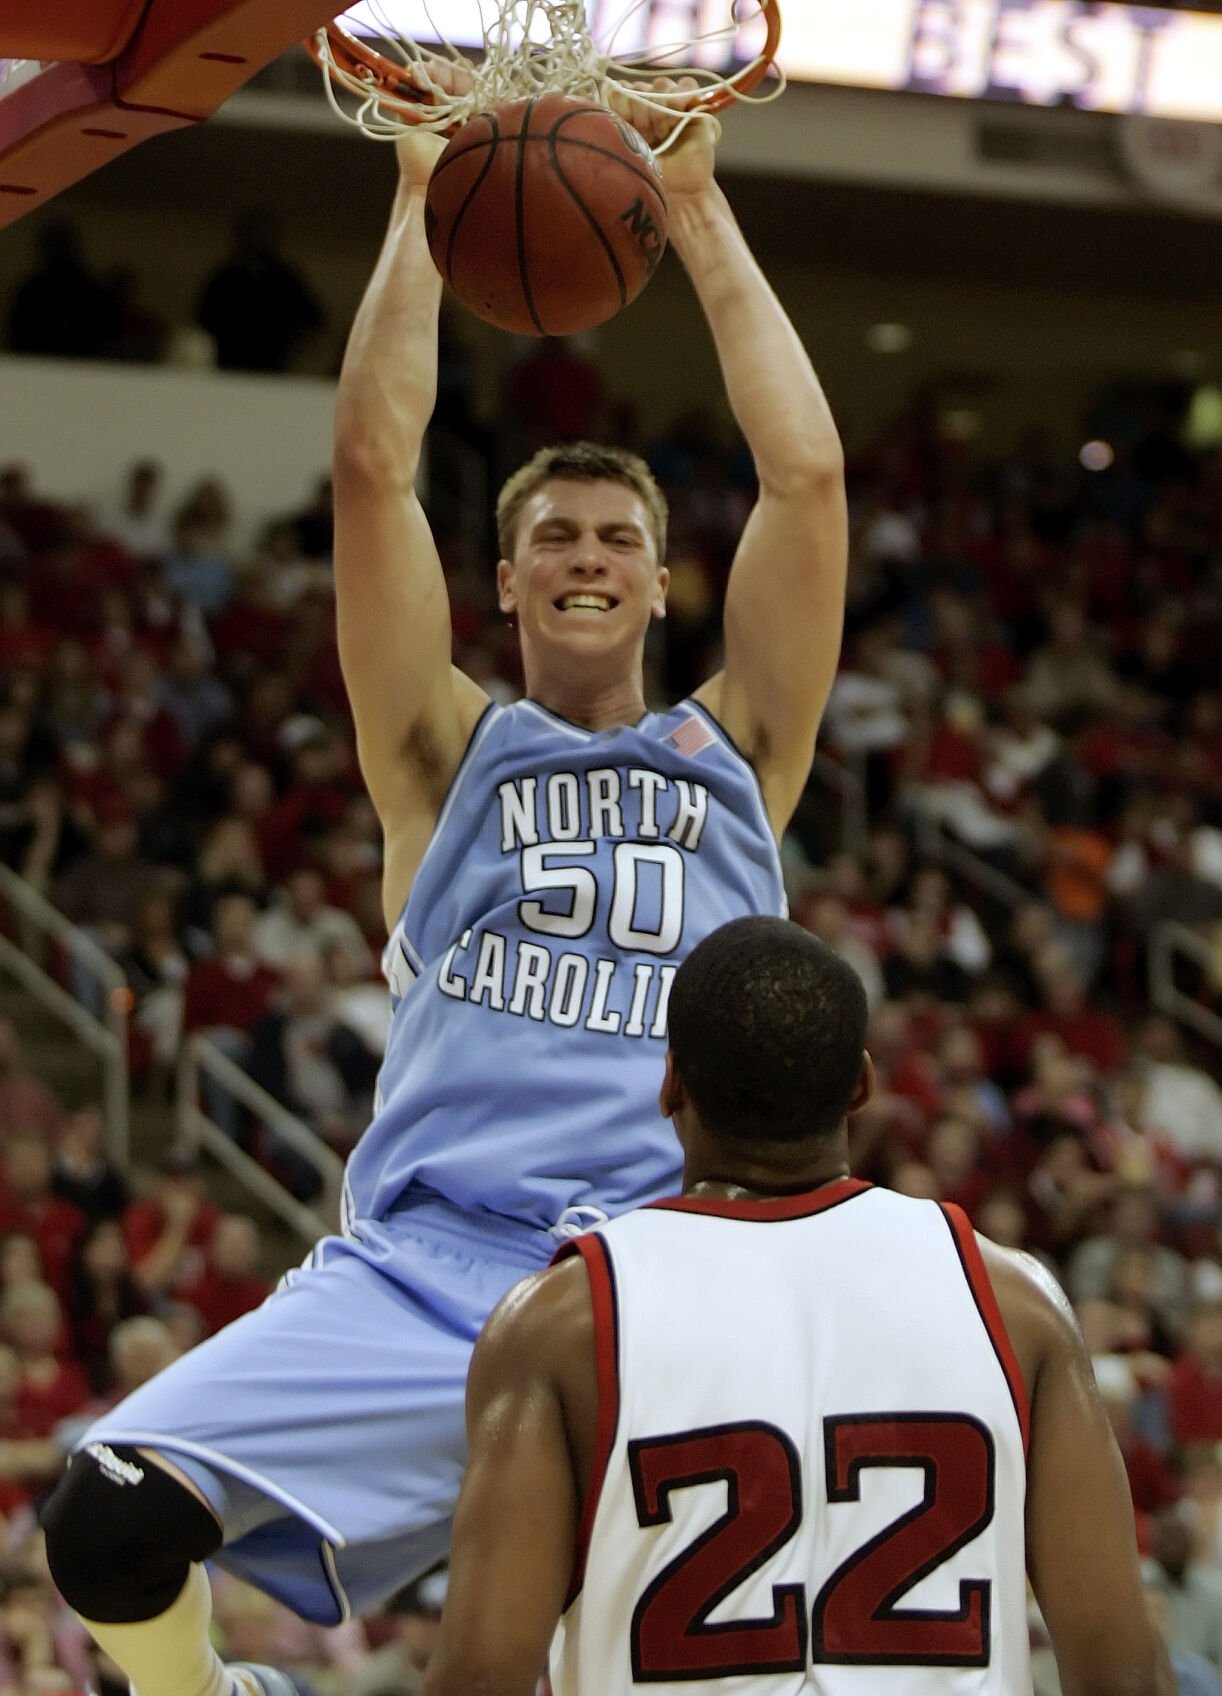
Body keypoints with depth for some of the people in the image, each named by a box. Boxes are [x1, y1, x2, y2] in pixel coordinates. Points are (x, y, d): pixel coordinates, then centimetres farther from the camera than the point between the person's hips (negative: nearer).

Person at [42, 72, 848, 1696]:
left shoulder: (736, 753, 18)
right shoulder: (446, 753, 17)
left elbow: (808, 476, 12)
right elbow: (373, 465, 8)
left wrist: (701, 216, 16)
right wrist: (419, 209, 13)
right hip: (431, 1259, 0)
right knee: (111, 1524, -19)